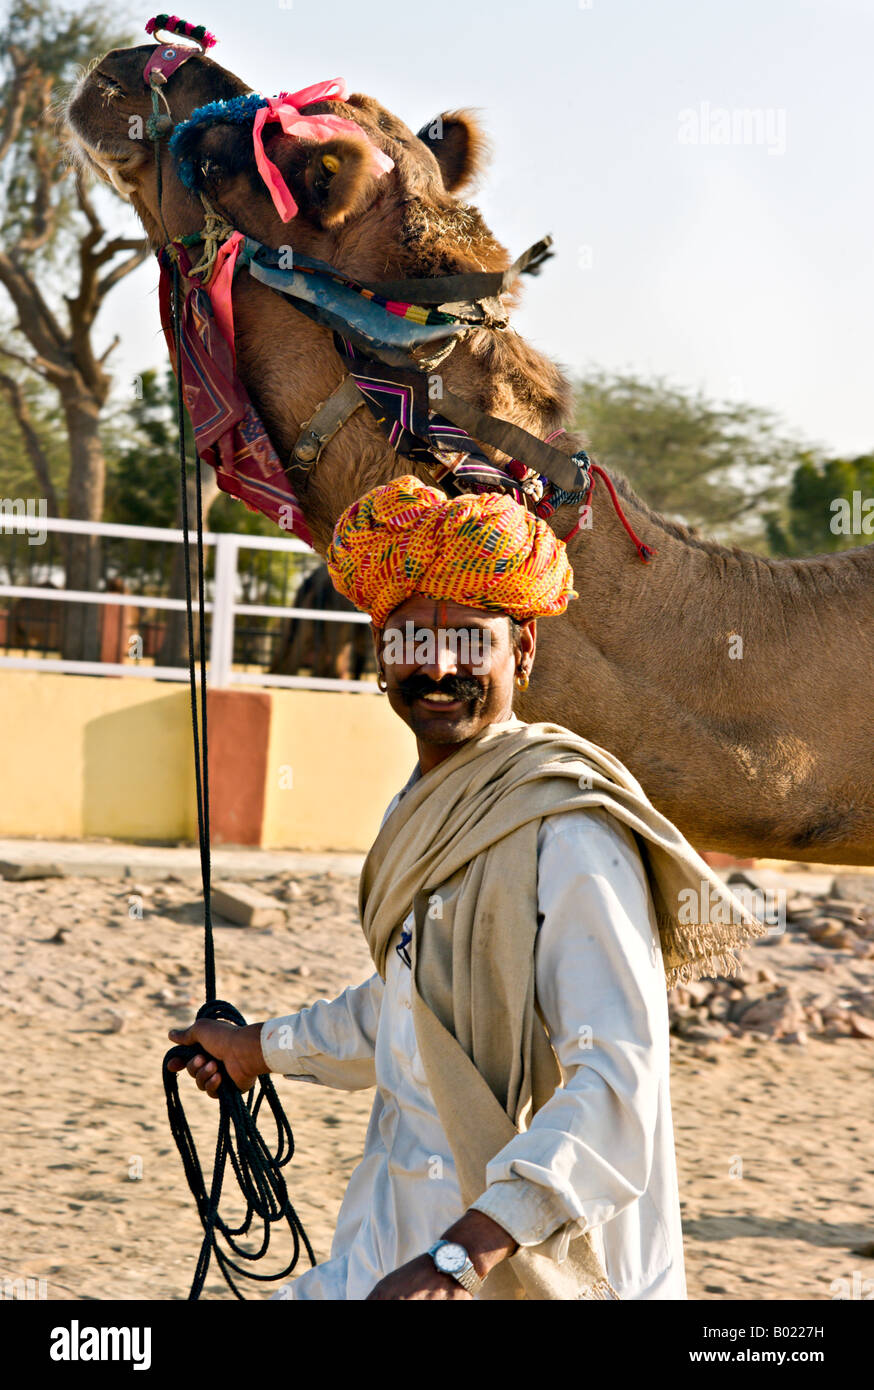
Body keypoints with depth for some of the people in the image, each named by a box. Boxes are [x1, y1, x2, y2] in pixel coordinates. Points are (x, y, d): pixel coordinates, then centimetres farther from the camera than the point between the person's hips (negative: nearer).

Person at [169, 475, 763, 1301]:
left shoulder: (571, 836, -18)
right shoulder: (425, 811, 11)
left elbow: (619, 1085, -26)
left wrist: (463, 1255, -34)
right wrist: (262, 1048, 37)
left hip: (530, 1262, -8)